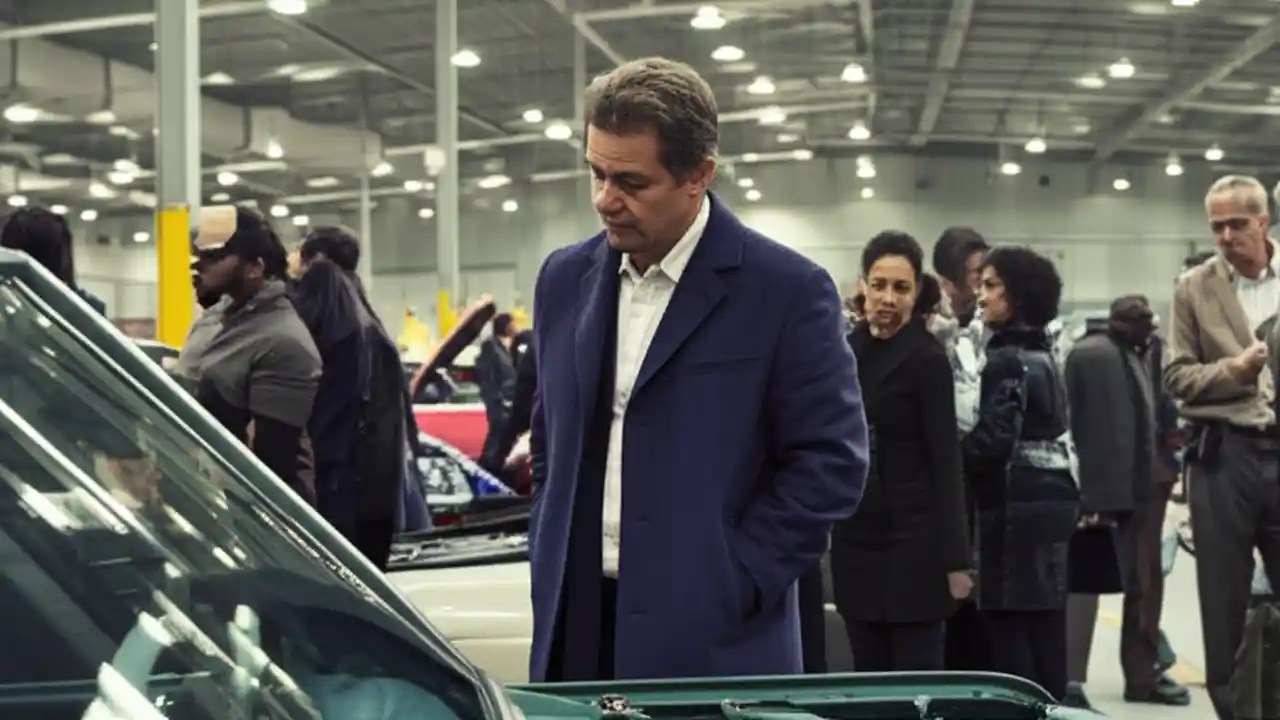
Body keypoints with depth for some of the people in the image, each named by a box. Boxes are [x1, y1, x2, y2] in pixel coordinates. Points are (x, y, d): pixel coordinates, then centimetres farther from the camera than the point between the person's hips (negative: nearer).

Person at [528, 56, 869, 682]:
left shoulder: (788, 291, -7)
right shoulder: (565, 279, 9)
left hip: (713, 643, -4)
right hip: (574, 630, 5)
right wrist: (549, 569, 9)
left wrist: (729, 587, -12)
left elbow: (831, 462, -8)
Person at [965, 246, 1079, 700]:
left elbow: (994, 442, -19)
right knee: (1045, 634, 12)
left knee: (1013, 636, -6)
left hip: (1018, 506, -9)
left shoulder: (1006, 360, -13)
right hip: (1050, 497, 9)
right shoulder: (1042, 354, 16)